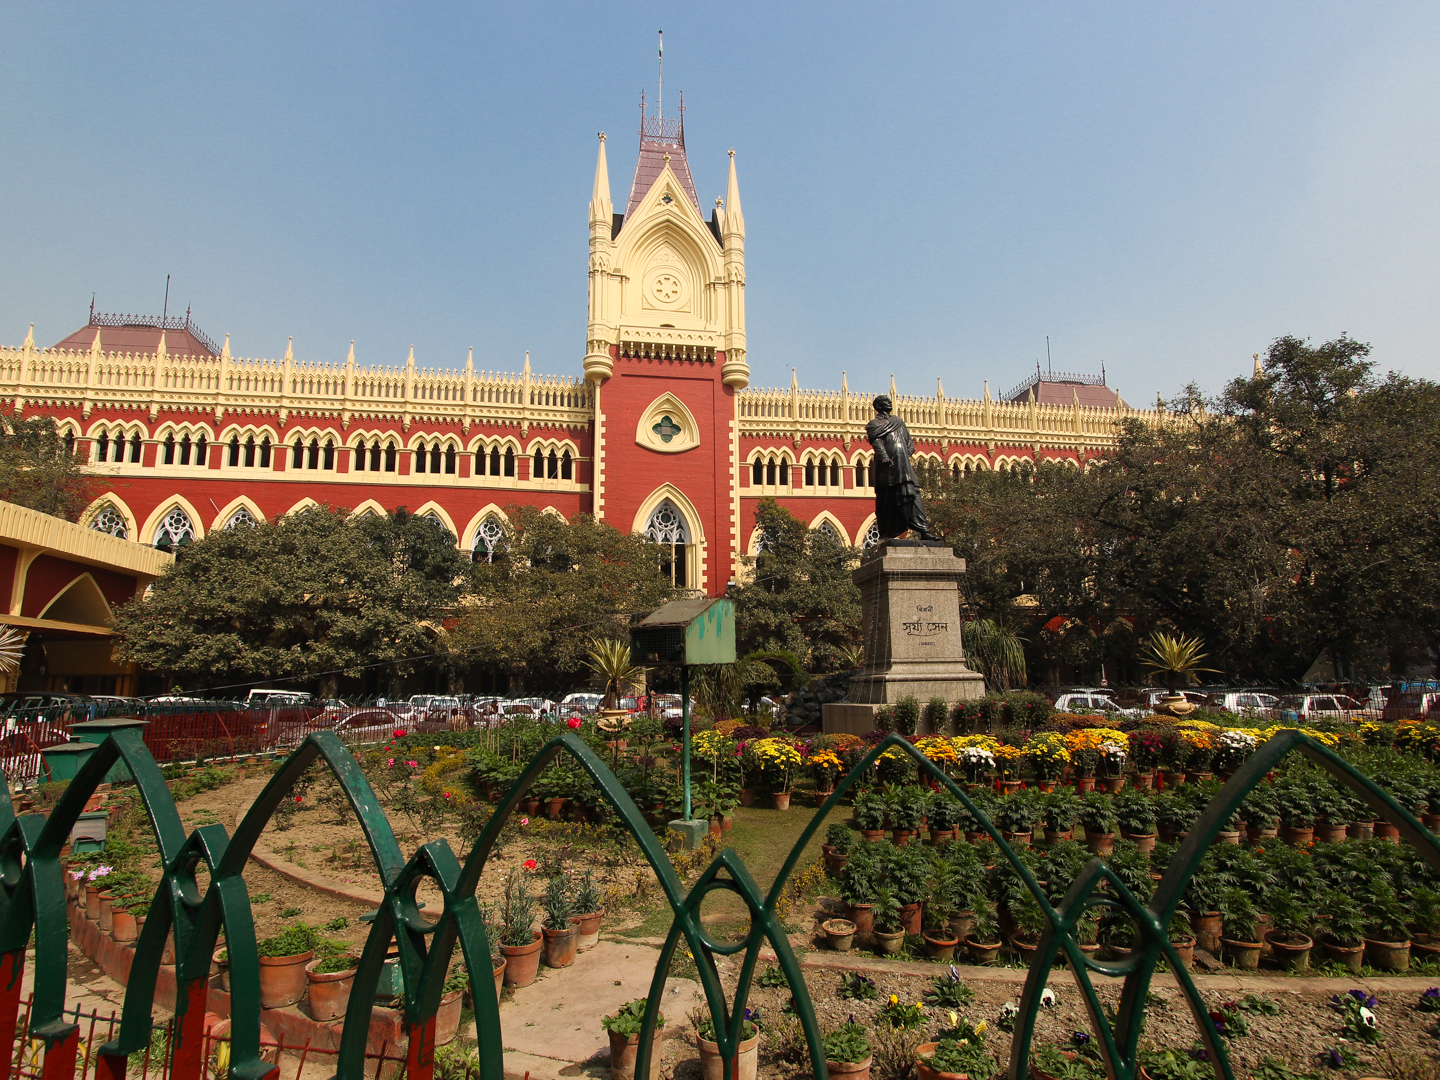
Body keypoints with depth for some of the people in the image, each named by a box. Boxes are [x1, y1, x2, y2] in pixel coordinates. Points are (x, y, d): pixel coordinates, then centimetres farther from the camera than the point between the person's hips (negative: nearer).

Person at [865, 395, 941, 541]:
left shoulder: (898, 421, 27)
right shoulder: (875, 424, 10)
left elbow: (909, 440, 26)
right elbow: (876, 441, -8)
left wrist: (909, 451, 5)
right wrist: (884, 457, -25)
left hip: (903, 465, 4)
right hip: (887, 468, -4)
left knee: (912, 494, -7)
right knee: (887, 500, -4)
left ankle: (923, 529, -15)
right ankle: (886, 534, 1)